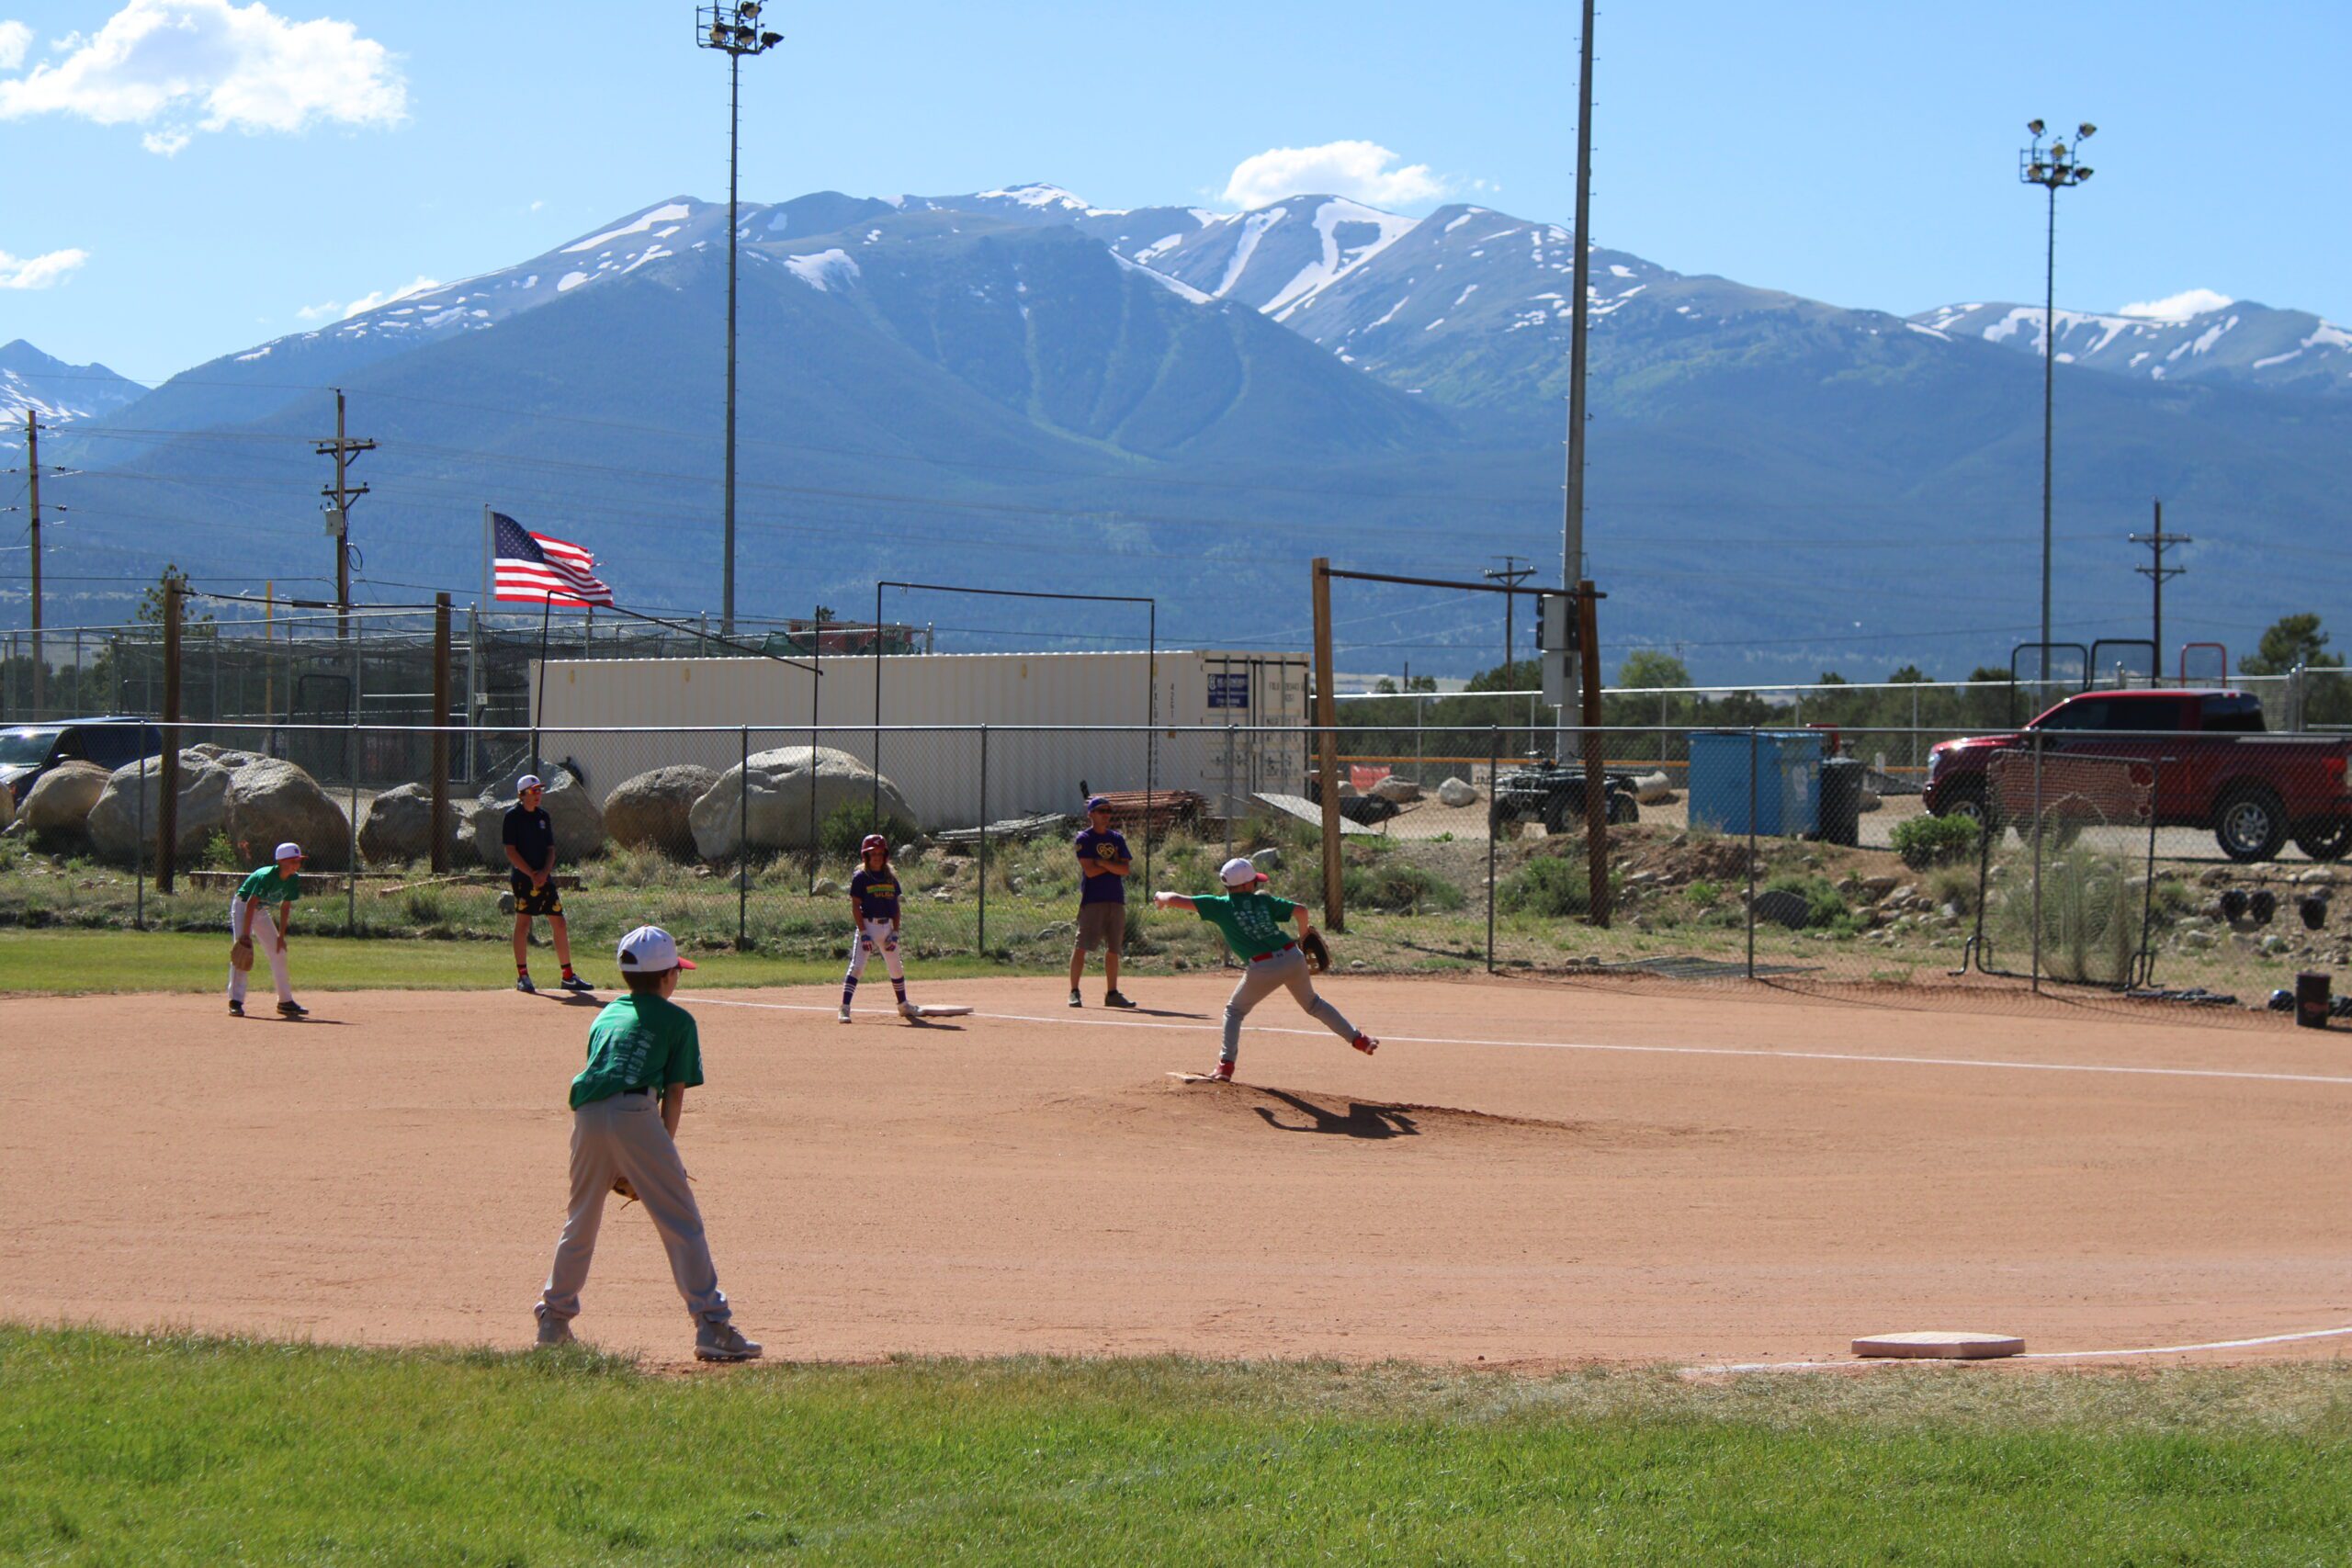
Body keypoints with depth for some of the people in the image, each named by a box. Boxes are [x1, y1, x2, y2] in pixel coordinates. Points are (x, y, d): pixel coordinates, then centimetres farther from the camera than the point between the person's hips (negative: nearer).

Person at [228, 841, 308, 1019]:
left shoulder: (294, 880, -9)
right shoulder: (267, 876, -31)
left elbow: (285, 907, 0)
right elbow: (251, 904, -29)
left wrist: (281, 936, -1)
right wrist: (246, 934, -31)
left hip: (262, 911, 8)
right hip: (242, 906, -8)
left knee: (279, 953, 7)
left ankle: (285, 1001, 16)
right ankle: (235, 1002, -22)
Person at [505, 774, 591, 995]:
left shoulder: (543, 816, 13)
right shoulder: (513, 816, -4)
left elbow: (551, 849, 13)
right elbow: (511, 851, -9)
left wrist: (545, 872, -5)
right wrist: (532, 874, -15)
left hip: (545, 878, 6)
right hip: (523, 877, -6)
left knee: (559, 924, 3)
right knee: (523, 923, -5)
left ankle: (568, 977, 8)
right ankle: (522, 976, 0)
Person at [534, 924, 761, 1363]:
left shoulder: (606, 1015, 28)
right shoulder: (677, 1019, 14)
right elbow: (674, 1092, 8)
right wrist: (662, 1153, 12)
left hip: (587, 1113, 5)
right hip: (635, 1115, -5)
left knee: (581, 1222, 21)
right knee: (682, 1224, -2)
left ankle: (554, 1319, 28)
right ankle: (712, 1326, -7)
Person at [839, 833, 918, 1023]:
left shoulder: (891, 878, 9)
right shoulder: (860, 878, -5)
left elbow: (896, 907, 11)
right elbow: (856, 907, -9)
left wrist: (895, 933, 1)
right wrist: (863, 933, -16)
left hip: (887, 927, 5)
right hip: (867, 925, -5)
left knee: (897, 968, 15)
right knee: (856, 966, -14)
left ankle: (904, 1006, 32)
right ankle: (844, 1008, -18)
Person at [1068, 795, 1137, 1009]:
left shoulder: (1117, 839, 13)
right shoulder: (1084, 839, -2)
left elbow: (1125, 869, 1)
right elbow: (1090, 870, -13)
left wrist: (1104, 863, -10)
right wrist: (1114, 865, -4)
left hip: (1116, 899, 5)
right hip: (1092, 899, -5)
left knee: (1113, 949, 8)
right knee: (1082, 946, -8)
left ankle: (1112, 993, 15)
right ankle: (1074, 992, -4)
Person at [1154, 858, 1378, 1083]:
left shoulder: (1220, 906, 5)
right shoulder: (1263, 900, 12)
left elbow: (1175, 900, 2)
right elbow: (1301, 910, 5)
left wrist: (1160, 897, 24)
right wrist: (1303, 934, 25)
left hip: (1262, 969, -3)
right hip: (1292, 958, 3)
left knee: (1234, 1011, 20)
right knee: (1313, 1004, 27)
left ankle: (1226, 1065, 7)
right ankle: (1359, 1039, 28)